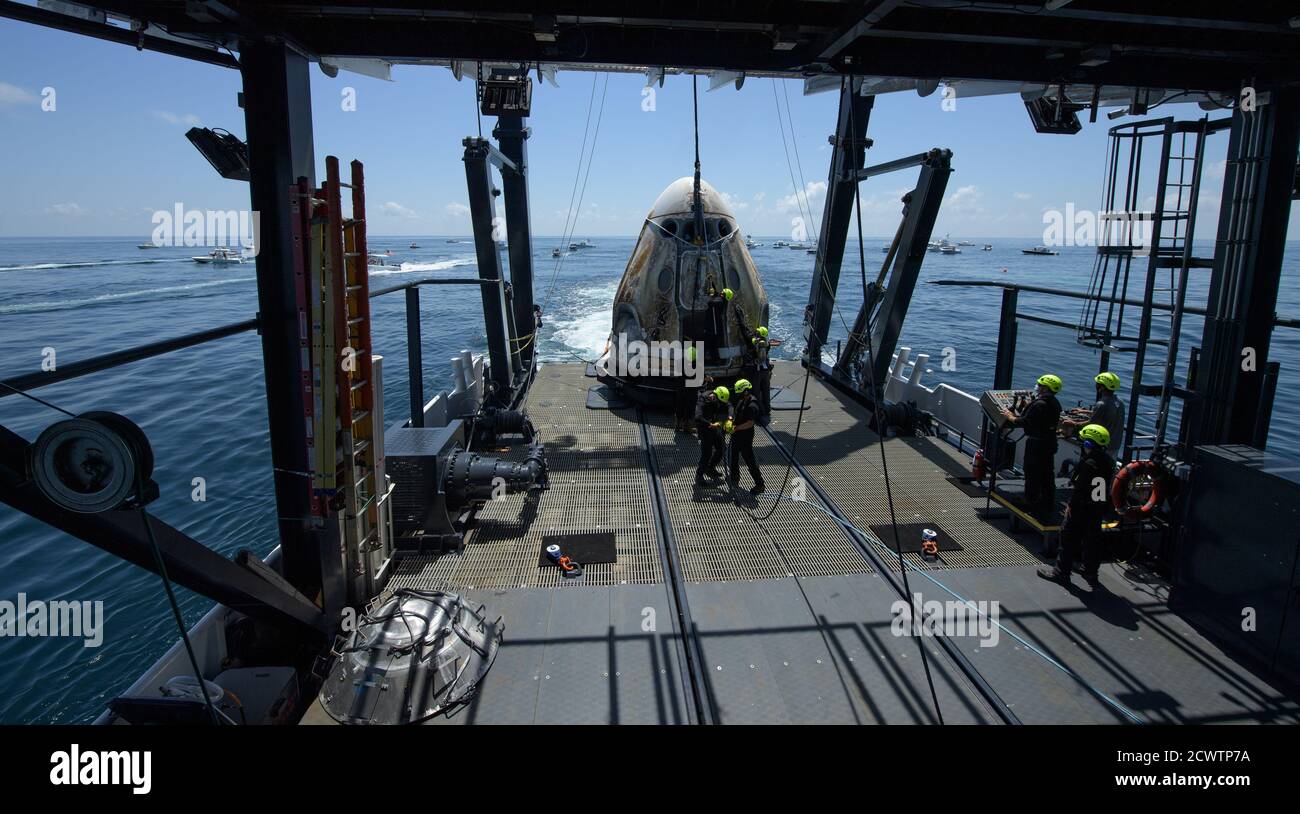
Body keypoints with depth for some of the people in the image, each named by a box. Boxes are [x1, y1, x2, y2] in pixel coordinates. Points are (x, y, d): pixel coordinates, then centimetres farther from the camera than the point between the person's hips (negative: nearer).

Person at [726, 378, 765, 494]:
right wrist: (731, 420, 0)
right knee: (734, 457, 23)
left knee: (750, 460, -2)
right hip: (737, 434, 10)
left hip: (746, 437, -10)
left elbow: (749, 423, -27)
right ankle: (734, 478, 42)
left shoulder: (752, 406, -25)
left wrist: (736, 428, -26)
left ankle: (759, 484, 9)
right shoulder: (741, 400, 4)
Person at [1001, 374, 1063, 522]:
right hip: (1050, 443, 9)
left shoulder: (1039, 404, -22)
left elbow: (1024, 422, -22)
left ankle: (1031, 507, 6)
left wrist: (1010, 417, -5)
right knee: (1047, 475, 15)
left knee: (1032, 476, 0)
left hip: (1036, 444, -9)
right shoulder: (1055, 404, 6)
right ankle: (1048, 506, 24)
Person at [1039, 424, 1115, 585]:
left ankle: (1061, 571, 9)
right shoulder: (1109, 461, 3)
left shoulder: (1088, 464, -22)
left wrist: (1071, 505, -12)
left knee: (1069, 537, 3)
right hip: (1099, 508, 8)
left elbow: (1079, 488, -22)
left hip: (1082, 508, -8)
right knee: (1093, 539, 16)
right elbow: (1108, 487, 11)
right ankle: (1091, 573, 25)